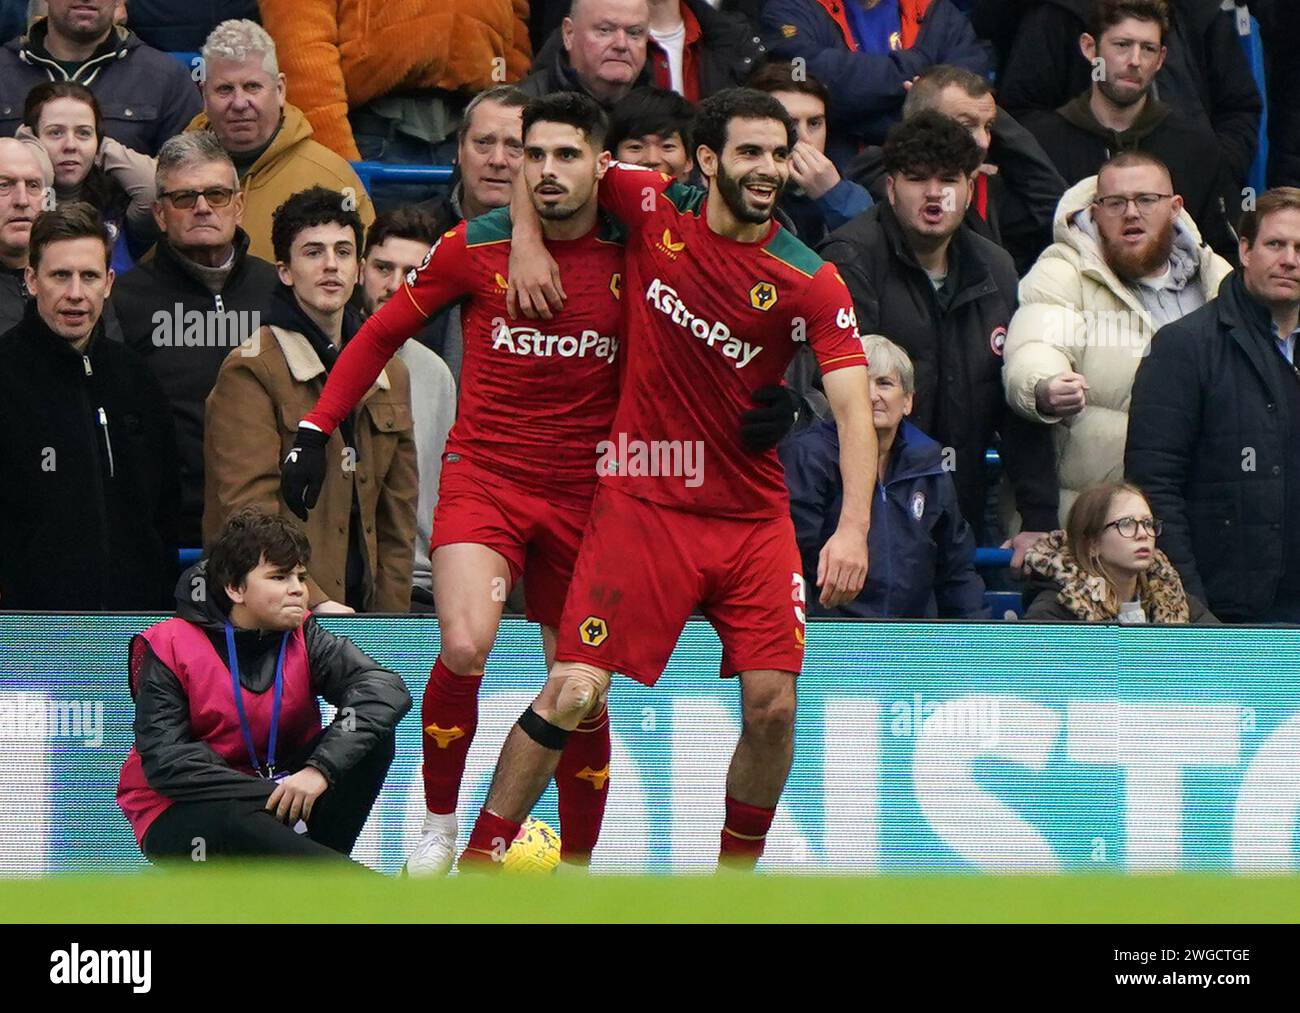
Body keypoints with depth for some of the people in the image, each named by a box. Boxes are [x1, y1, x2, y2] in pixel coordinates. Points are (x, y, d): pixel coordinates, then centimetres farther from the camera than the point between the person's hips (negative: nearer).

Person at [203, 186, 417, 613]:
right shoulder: (249, 373, -4)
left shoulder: (390, 375, 18)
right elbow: (248, 510, -13)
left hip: (359, 610, 5)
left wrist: (392, 619, 10)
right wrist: (314, 603, -21)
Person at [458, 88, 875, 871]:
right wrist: (526, 240, -3)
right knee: (574, 693, -9)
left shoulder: (809, 280, -7)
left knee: (773, 705, -6)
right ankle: (478, 863, 1)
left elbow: (853, 403, -16)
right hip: (642, 503, -1)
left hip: (754, 515, 1)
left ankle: (736, 876, 16)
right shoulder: (656, 210, -3)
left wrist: (854, 527, -29)